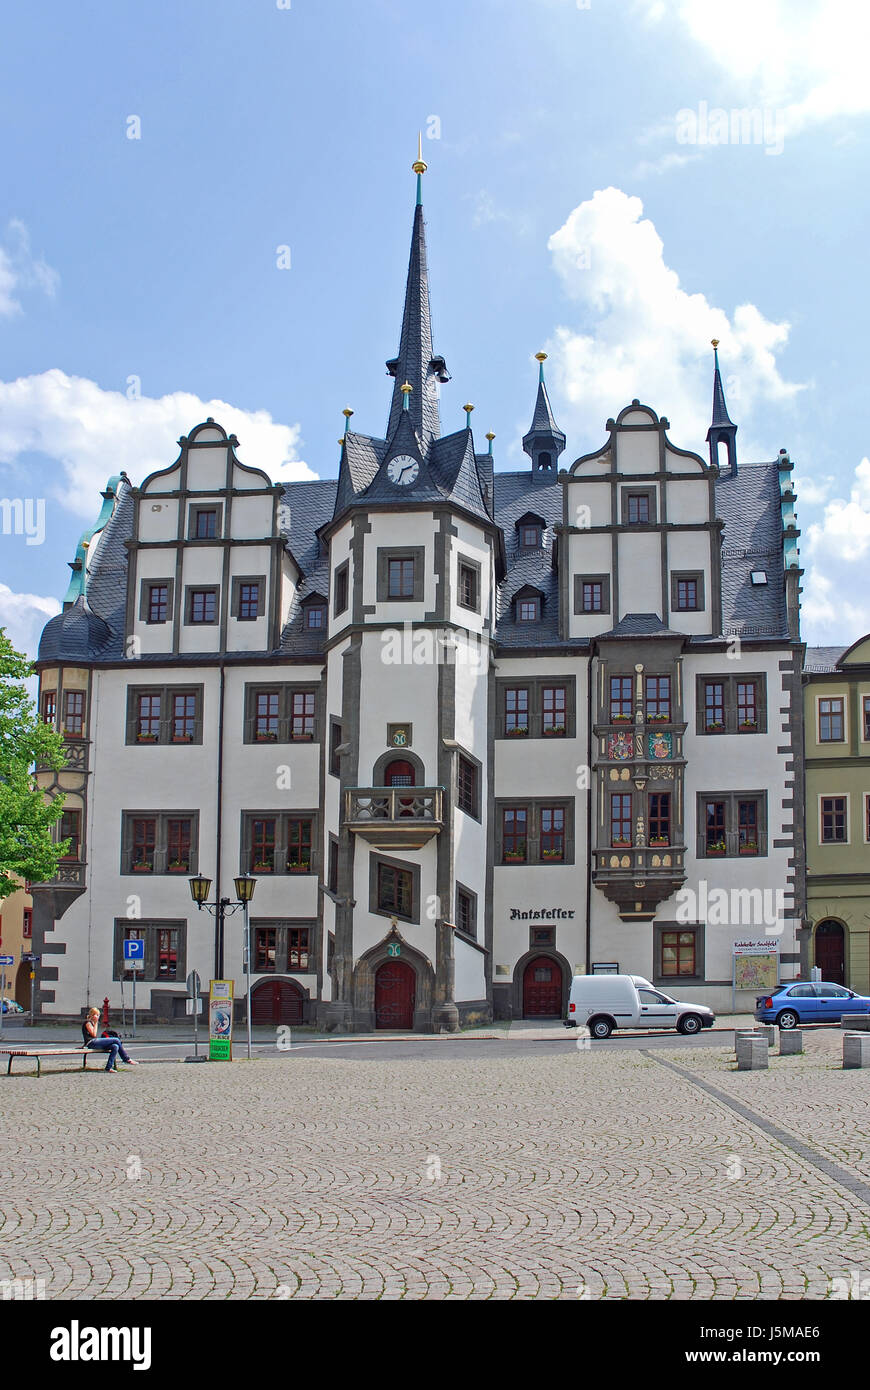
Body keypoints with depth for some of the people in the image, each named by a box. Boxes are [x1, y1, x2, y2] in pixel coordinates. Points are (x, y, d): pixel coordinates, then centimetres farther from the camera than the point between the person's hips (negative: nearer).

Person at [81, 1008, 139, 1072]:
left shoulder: (92, 1023, 24)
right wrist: (95, 1023, -7)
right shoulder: (87, 1022, -4)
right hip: (91, 1043, -10)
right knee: (116, 1040, -15)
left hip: (95, 1042, 10)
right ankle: (127, 1059, -5)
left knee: (115, 1047, -13)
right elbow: (94, 1035, -12)